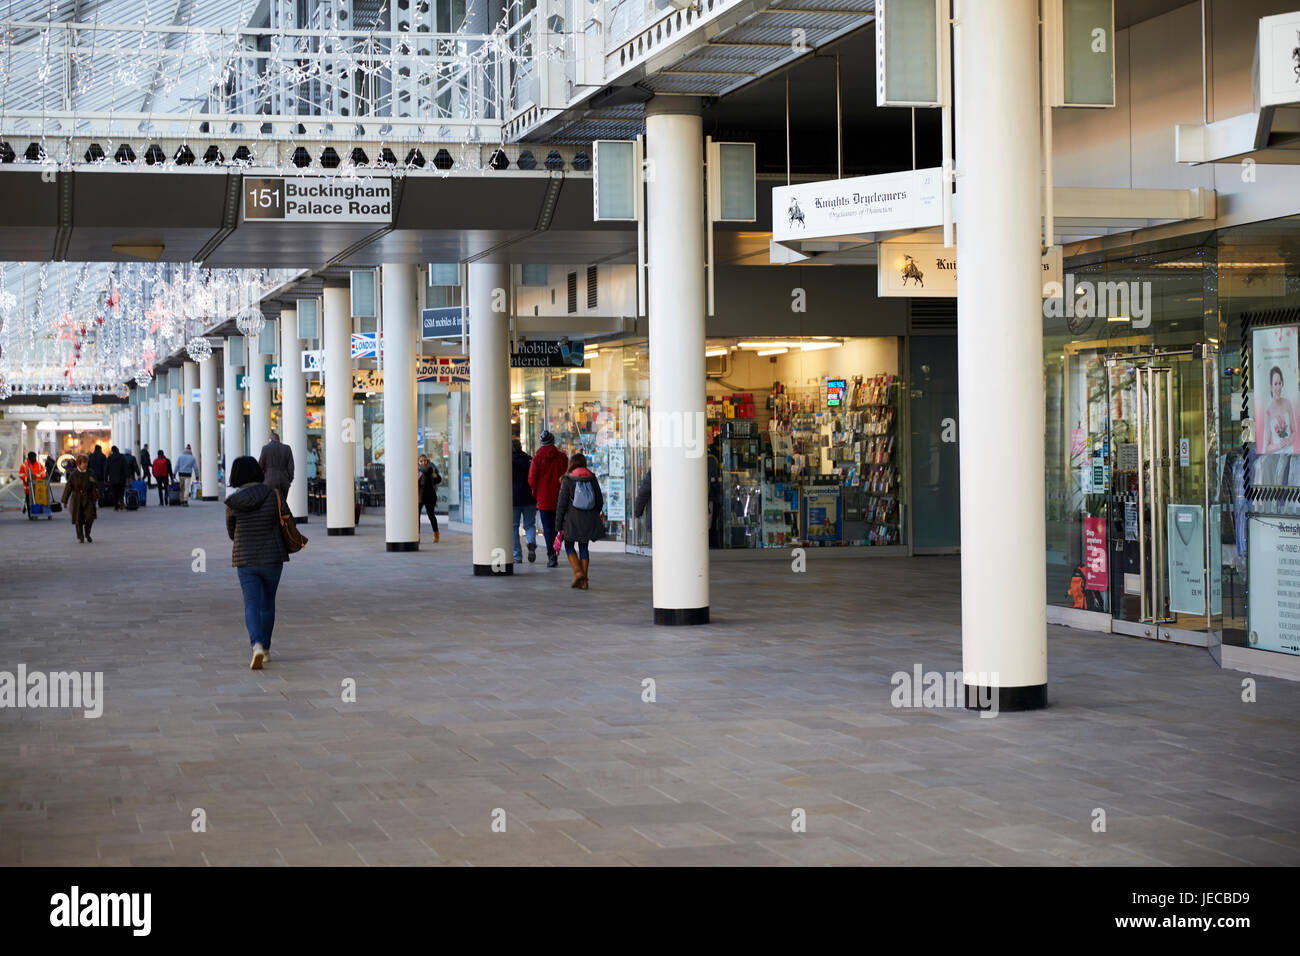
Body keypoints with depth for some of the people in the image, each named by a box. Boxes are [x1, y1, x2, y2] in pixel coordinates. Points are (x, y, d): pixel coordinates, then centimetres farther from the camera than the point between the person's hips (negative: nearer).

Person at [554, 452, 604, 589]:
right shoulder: (592, 479, 3)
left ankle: (578, 572, -7)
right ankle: (583, 580, 8)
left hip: (572, 519, -3)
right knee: (583, 546, 11)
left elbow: (562, 503, -7)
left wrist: (558, 523, -2)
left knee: (569, 545, 12)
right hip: (589, 519, 3)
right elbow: (600, 501, 8)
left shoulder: (568, 480, -7)